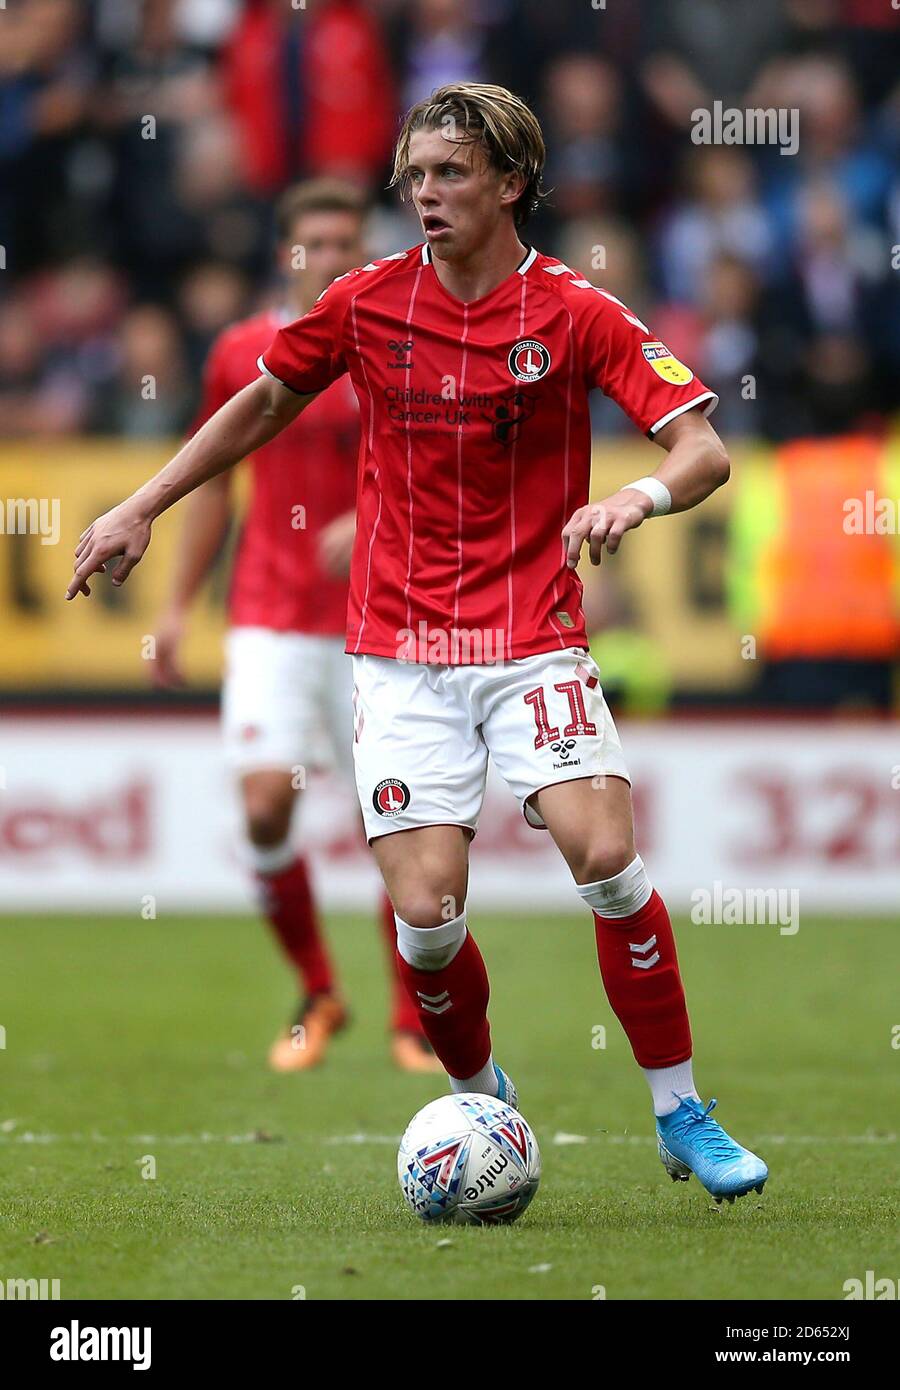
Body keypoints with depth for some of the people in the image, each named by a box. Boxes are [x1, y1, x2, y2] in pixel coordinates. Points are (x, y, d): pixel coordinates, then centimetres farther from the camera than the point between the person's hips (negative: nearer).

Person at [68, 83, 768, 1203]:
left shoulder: (575, 313, -5)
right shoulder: (367, 303, 2)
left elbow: (704, 451, -12)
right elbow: (264, 404, 20)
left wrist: (639, 498, -34)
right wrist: (140, 509, 19)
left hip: (535, 638, -2)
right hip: (401, 649, 2)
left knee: (605, 857, -21)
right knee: (426, 913, -10)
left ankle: (681, 1116, -6)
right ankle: (482, 1098, 20)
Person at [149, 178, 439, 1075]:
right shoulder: (240, 354, 6)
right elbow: (213, 481, 16)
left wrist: (370, 522, -22)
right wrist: (178, 604, 13)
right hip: (269, 622, 1)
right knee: (265, 806, -12)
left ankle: (415, 1020, 13)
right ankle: (315, 995, 8)